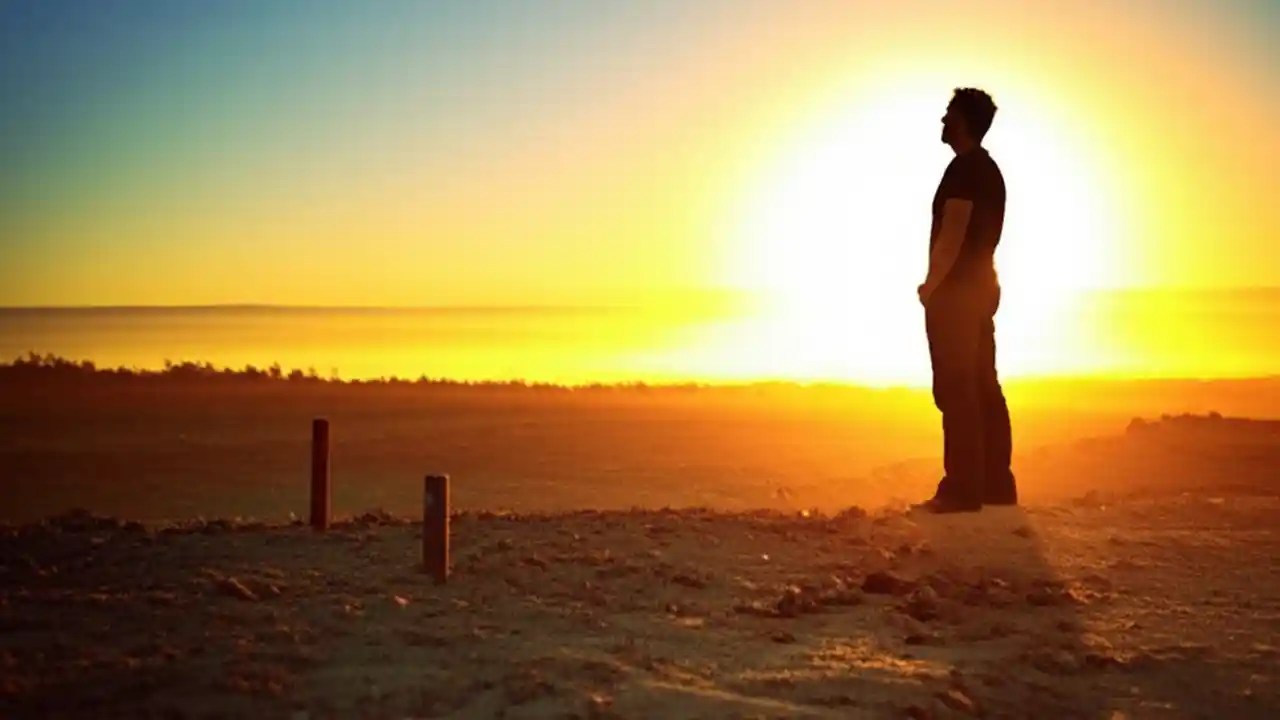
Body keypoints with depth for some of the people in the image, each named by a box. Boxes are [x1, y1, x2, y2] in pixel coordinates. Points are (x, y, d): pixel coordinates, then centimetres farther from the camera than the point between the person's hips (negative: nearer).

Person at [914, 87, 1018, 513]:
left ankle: (963, 490, -9)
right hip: (982, 287, 10)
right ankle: (996, 485, 12)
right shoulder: (989, 169, 17)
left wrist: (931, 285, -10)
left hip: (956, 291, -10)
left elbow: (952, 234, -19)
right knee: (983, 387, 9)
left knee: (956, 391, -9)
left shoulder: (964, 168, -13)